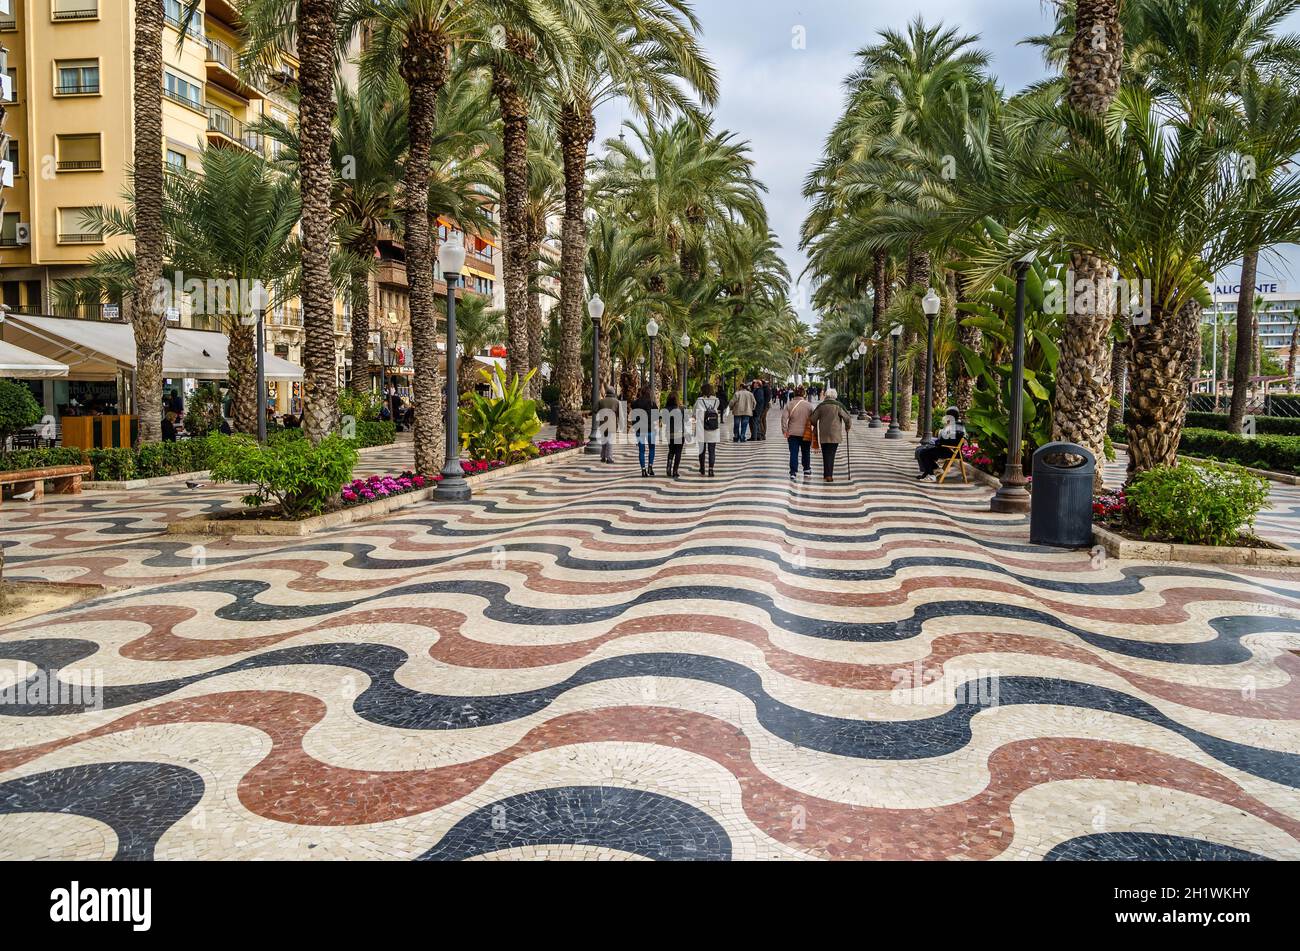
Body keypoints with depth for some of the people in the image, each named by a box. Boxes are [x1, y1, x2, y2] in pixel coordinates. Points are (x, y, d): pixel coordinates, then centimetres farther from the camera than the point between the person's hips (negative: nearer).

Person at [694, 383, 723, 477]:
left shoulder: (700, 400, -7)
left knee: (702, 449, 14)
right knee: (712, 450, 4)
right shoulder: (716, 401, 0)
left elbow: (695, 414, -4)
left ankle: (702, 469, 26)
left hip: (702, 430, -1)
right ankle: (711, 468, -7)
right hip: (714, 431, 1)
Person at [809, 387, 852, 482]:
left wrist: (816, 427, 22)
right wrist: (848, 427, 11)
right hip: (835, 434, -2)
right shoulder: (838, 405, -5)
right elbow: (848, 418, -7)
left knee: (825, 454, 11)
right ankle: (829, 475, -8)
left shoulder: (821, 406, 2)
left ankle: (826, 474, 12)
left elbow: (812, 419, 3)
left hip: (823, 434, 2)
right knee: (831, 454, 0)